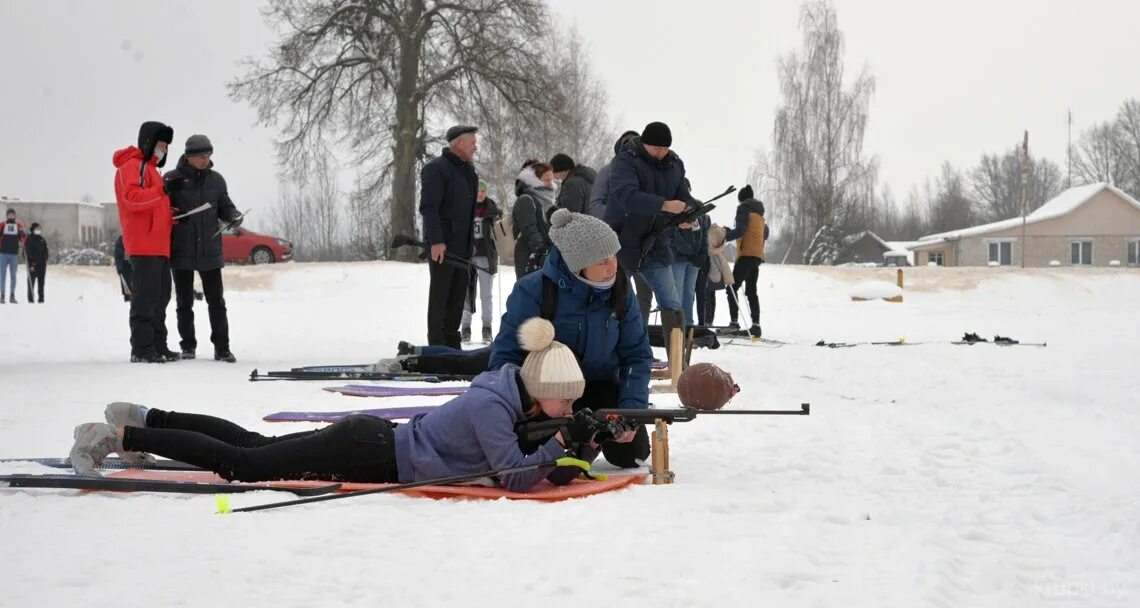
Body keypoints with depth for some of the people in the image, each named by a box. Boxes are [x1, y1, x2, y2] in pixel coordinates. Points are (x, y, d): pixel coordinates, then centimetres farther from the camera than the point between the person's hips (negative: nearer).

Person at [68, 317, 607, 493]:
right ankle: (118, 437, 3)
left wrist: (580, 449, -5)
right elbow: (514, 477, -27)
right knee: (243, 463, -2)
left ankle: (146, 418, 29)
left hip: (377, 439, 8)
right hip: (369, 456, -8)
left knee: (257, 446, 19)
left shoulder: (518, 395, 2)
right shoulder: (491, 406, -25)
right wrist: (561, 444, -24)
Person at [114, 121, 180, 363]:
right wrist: (164, 190, -31)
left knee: (160, 297, 12)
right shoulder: (132, 166, -7)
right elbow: (132, 198, -23)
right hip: (144, 244, -10)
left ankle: (158, 346, 16)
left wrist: (173, 215, 12)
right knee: (145, 295, -11)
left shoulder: (150, 168, 26)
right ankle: (141, 349, -11)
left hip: (159, 245, 10)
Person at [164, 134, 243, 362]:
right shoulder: (173, 179, -2)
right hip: (181, 252, -2)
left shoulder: (216, 180, 7)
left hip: (210, 251, 2)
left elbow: (224, 207, 12)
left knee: (216, 302, 2)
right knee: (185, 302, 8)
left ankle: (222, 348, 6)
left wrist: (234, 216, -9)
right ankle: (188, 346, 18)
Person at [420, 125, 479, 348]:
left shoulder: (468, 170, 17)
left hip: (462, 246, 8)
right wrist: (435, 241, -24)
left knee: (458, 296, 10)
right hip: (442, 245, -8)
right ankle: (436, 345, -1)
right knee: (440, 295, -4)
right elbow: (428, 207, -17)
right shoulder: (436, 169, -10)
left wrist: (471, 241, 19)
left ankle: (451, 342, 17)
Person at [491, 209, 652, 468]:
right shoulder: (533, 291, -25)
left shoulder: (620, 289, -12)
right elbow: (505, 356, -20)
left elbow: (637, 354, -5)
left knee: (633, 452, -10)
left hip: (598, 385, 3)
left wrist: (631, 409, -17)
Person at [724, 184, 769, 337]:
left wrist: (725, 235, -10)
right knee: (751, 291, 12)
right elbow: (765, 234, 27)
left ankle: (734, 322, -23)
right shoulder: (759, 212, 21)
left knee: (732, 287, -12)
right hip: (758, 255, 9)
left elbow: (740, 230, -15)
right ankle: (756, 324, 3)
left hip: (747, 254, -9)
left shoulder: (744, 208, -3)